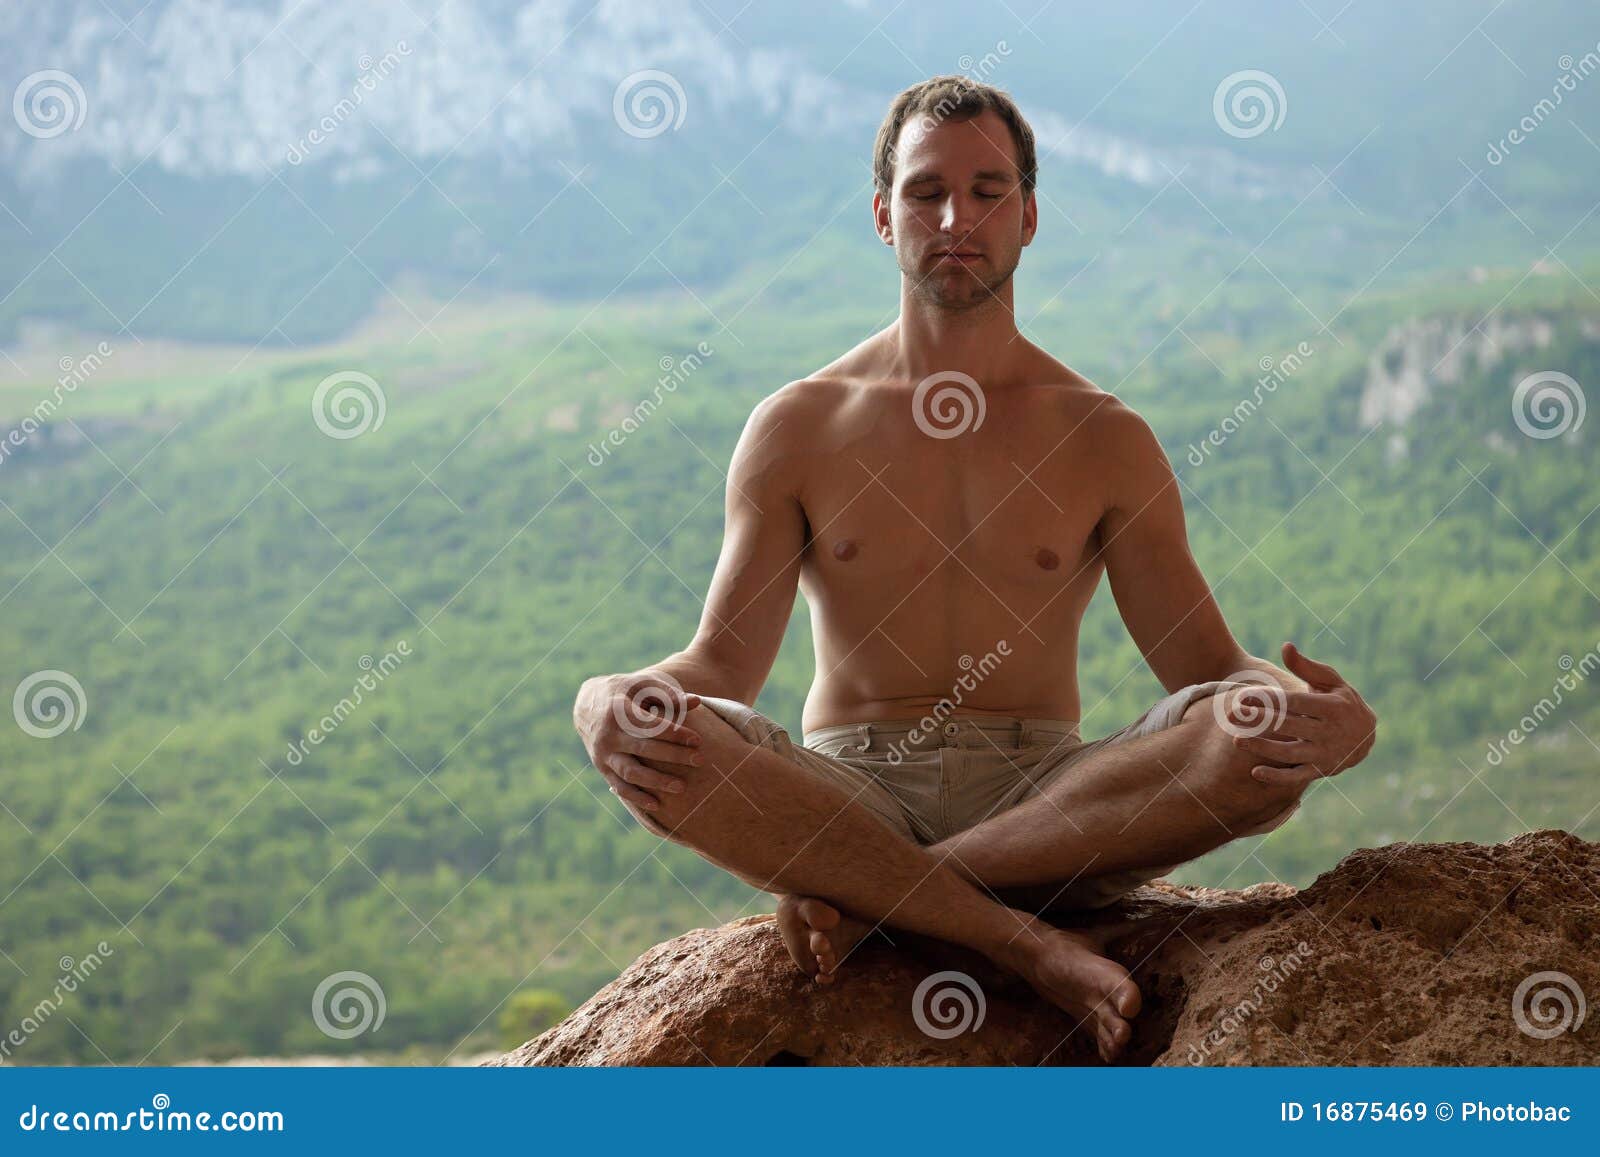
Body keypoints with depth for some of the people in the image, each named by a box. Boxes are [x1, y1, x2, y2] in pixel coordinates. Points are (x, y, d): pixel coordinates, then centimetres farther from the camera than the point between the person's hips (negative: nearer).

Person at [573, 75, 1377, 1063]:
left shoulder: (1105, 441, 10)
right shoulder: (799, 428, 10)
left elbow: (1207, 665, 4)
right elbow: (723, 664, 3)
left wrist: (1328, 722, -21)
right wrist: (615, 702, -22)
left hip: (1043, 796, 1)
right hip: (853, 789, -1)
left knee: (1263, 741, -29)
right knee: (659, 741, -32)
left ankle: (858, 895, -25)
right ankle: (1030, 943, -29)